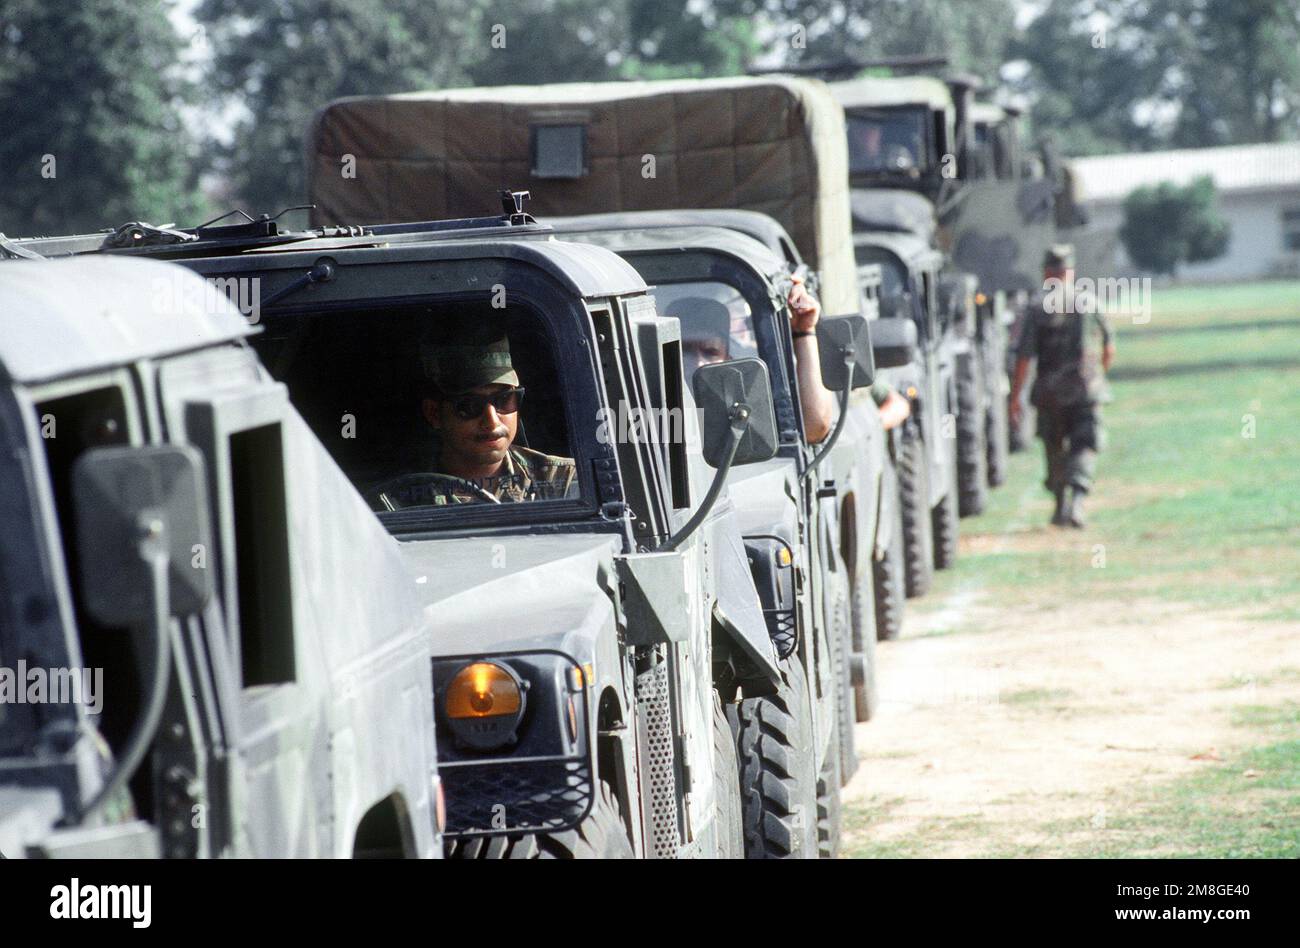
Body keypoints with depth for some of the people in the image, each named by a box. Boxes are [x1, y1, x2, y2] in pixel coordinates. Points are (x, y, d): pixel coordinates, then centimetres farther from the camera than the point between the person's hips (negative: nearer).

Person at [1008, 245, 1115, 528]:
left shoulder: (1037, 307, -6)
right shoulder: (1089, 303, 1)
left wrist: (1015, 396, -4)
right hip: (1086, 391, 0)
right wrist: (1099, 374, 30)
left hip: (1049, 392, 0)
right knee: (1084, 449, -3)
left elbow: (1024, 356, -10)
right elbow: (1109, 350, 10)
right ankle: (1077, 500, -25)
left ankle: (1061, 504, 24)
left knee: (1055, 450, 15)